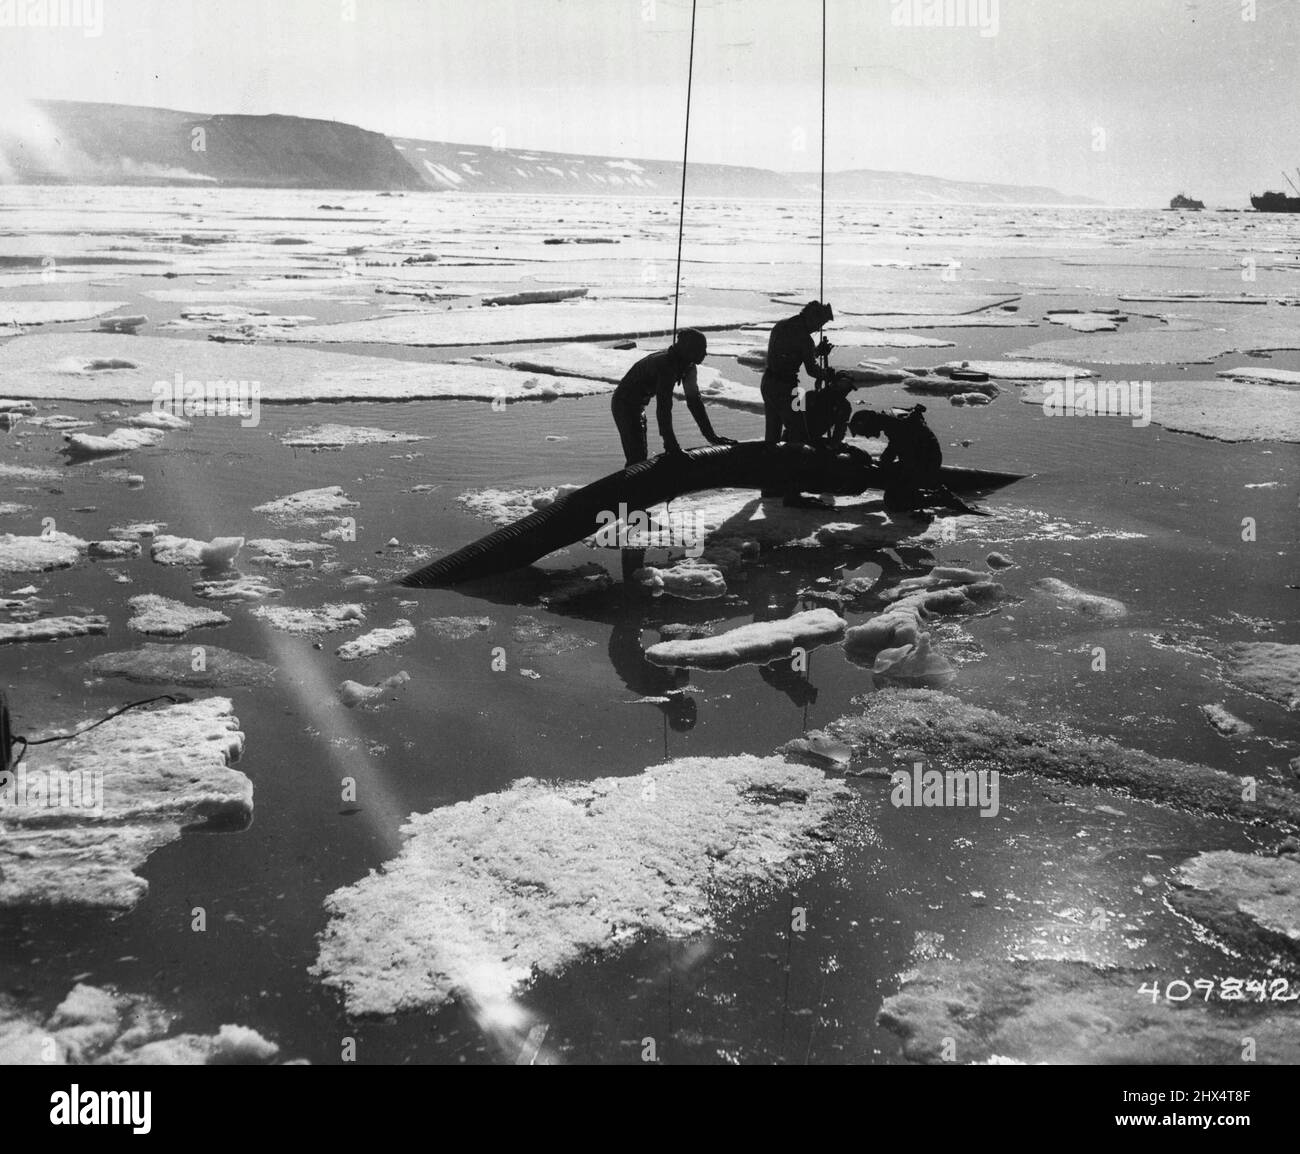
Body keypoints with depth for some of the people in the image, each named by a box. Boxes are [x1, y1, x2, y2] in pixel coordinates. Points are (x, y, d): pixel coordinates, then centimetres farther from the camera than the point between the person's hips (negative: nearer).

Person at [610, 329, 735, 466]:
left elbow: (694, 399, 0)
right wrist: (671, 444, -38)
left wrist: (712, 436, -2)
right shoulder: (666, 365, -32)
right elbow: (663, 407, -36)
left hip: (638, 406, 10)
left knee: (642, 455, 14)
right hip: (624, 404, -10)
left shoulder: (687, 365, -4)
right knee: (636, 458, -13)